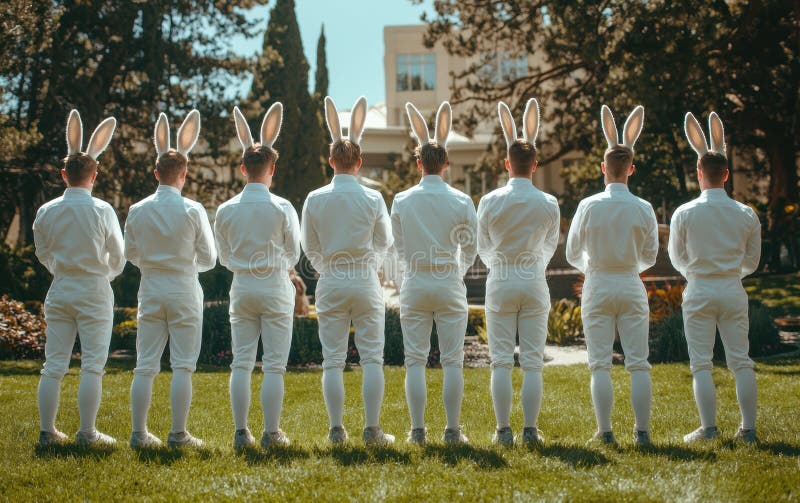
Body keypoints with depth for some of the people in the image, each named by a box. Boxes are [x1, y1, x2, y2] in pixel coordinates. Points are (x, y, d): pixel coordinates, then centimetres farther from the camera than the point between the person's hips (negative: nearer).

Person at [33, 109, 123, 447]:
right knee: (92, 366, 1)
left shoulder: (46, 212, 0)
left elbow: (43, 255, 12)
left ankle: (47, 432, 12)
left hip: (59, 291, 4)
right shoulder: (102, 210, -10)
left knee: (53, 366, 8)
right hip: (95, 292, -4)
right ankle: (87, 433, 2)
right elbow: (118, 258, -2)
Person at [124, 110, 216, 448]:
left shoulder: (138, 211, -2)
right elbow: (209, 259, -3)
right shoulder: (193, 210, -9)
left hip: (150, 290, 3)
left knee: (145, 366, 6)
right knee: (182, 365, 3)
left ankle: (139, 433, 9)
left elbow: (131, 254, 9)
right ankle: (178, 434, 4)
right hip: (184, 291, -3)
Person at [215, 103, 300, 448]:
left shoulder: (226, 210, -2)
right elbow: (293, 255, 0)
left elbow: (224, 258, 9)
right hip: (276, 289, -2)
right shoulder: (282, 208, -9)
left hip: (242, 288, 2)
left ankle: (241, 432, 7)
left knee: (241, 363, 7)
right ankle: (271, 433, 3)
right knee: (274, 365, 2)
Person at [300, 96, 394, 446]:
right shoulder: (373, 198, -6)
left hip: (330, 284, 1)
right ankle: (372, 429, 1)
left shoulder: (315, 200, -3)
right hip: (366, 282, -1)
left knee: (332, 360, 5)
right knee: (371, 358, 4)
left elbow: (309, 247, 7)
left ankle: (336, 430, 5)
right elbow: (384, 242, 8)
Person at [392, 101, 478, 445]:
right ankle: (453, 430, 3)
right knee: (452, 361, 3)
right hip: (450, 284, -1)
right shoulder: (461, 201, -3)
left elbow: (399, 248, 9)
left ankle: (418, 430, 4)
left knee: (415, 360, 5)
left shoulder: (402, 201, -1)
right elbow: (470, 249, 5)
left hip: (414, 285, 1)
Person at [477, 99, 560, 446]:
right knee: (533, 362, 4)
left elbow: (483, 247, 8)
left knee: (501, 361, 4)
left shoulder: (490, 201, -5)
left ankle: (503, 430, 3)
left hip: (500, 283, 0)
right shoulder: (549, 204, -3)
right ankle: (530, 429, 3)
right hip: (535, 282, 1)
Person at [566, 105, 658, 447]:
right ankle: (642, 431, 5)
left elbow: (572, 254, 1)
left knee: (600, 364, 3)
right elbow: (650, 257, 6)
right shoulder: (643, 209, -5)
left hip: (598, 287, -1)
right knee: (638, 363, 5)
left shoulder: (589, 206, -7)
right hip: (631, 287, 1)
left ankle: (605, 431, 3)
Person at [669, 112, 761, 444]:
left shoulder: (685, 214, -7)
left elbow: (676, 257, 7)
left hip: (699, 292, -2)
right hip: (733, 291, 2)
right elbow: (752, 260, 9)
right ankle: (748, 427, 7)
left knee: (701, 364, 3)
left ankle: (708, 428, 1)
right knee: (741, 361, 7)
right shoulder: (746, 214, -1)